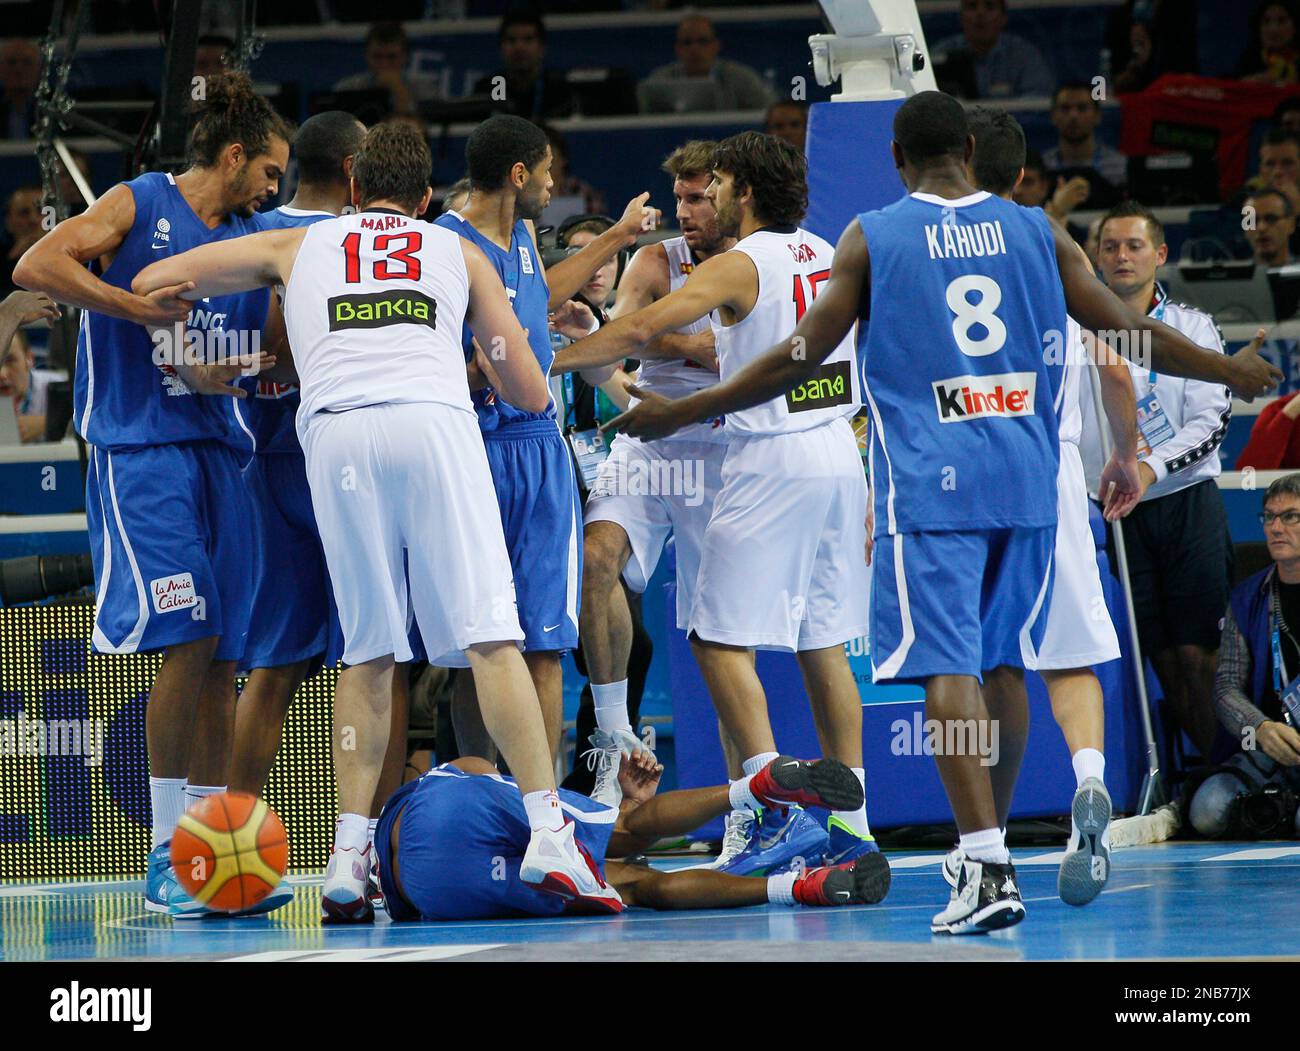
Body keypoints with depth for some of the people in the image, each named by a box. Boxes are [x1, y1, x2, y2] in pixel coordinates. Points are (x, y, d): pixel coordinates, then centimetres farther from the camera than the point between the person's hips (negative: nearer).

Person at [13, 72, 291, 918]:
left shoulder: (253, 244, 18)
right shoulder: (139, 206, 1)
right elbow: (35, 266, -12)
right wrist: (137, 307, -17)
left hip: (217, 456, 6)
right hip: (138, 448, -6)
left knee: (221, 660, 3)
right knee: (188, 641, -16)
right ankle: (166, 859, -11)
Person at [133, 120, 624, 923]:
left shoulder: (297, 246, 29)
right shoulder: (459, 253, 28)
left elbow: (151, 282, 32)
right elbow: (532, 395, 26)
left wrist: (199, 368, 47)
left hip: (336, 430, 1)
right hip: (434, 420, -1)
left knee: (369, 654, 10)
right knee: (489, 637, -7)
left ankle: (349, 857, 3)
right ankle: (549, 834, -18)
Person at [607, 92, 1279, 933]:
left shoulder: (872, 238, 0)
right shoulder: (1034, 229, 9)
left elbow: (798, 362, -2)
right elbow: (1129, 334, 11)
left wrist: (680, 414, 7)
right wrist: (1232, 371, 27)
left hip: (931, 484, -4)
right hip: (1025, 478, 4)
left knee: (949, 670, -8)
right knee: (1004, 662, 15)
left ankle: (989, 867, -20)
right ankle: (988, 849, 24)